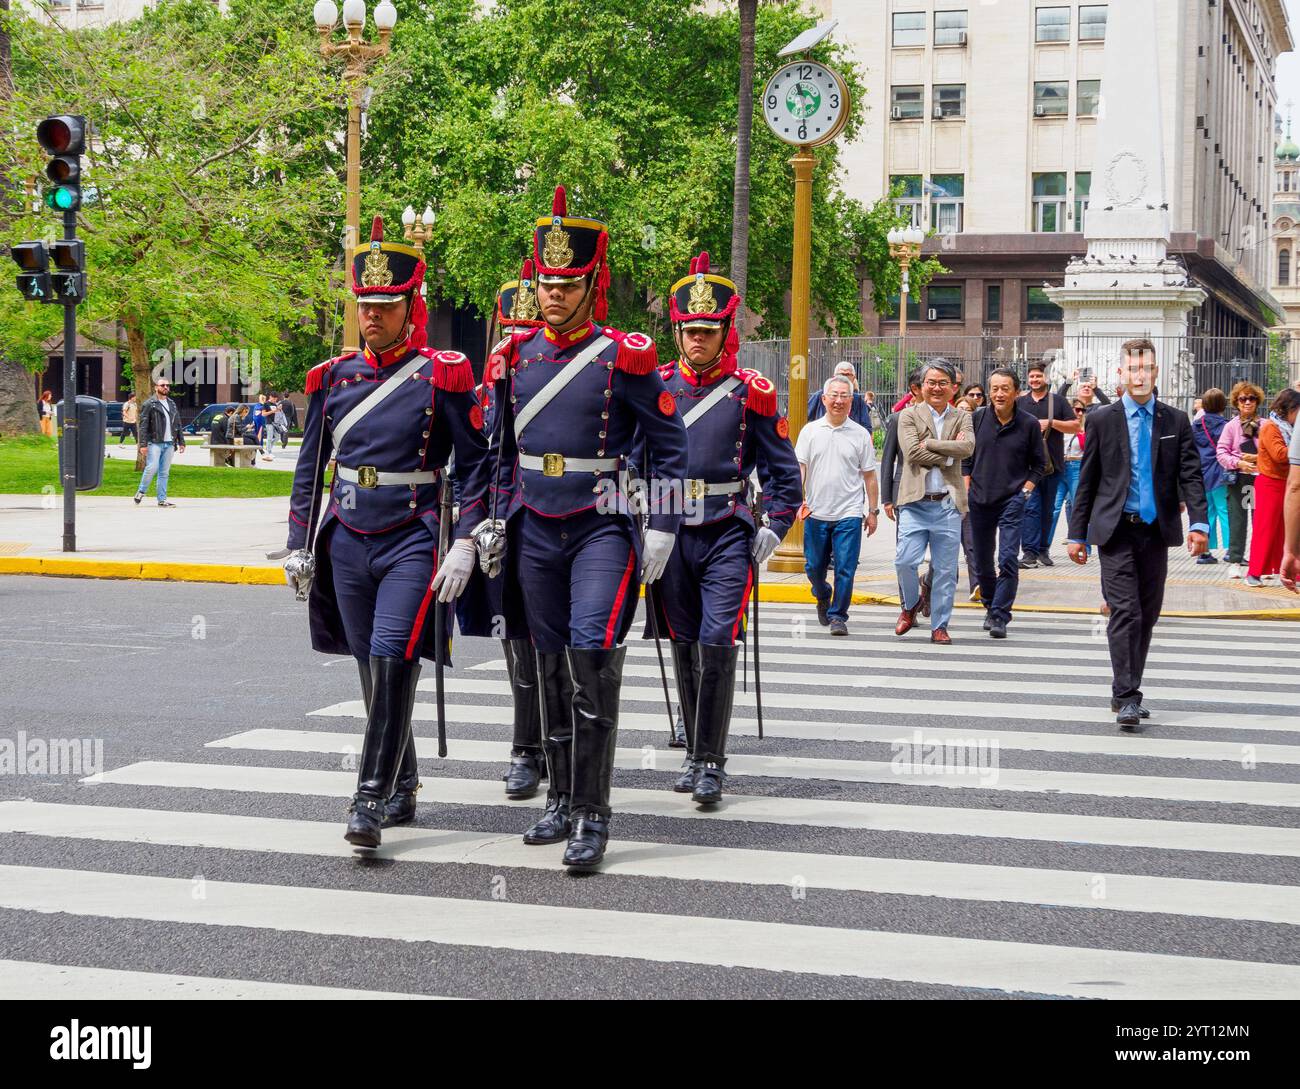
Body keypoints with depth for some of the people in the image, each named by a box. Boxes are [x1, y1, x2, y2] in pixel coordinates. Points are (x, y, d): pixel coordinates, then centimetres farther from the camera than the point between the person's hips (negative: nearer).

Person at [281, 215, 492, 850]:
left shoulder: (442, 377, -5)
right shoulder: (334, 378, 7)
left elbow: (476, 464, -4)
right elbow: (309, 469, 14)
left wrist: (465, 544, -11)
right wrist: (298, 547, 11)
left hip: (413, 542, -5)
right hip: (348, 545, 5)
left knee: (391, 661, -16)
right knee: (373, 674, 10)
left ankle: (371, 801, -12)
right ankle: (403, 789, 24)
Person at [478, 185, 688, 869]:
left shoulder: (624, 358, -6)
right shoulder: (516, 357, 7)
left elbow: (669, 444, -2)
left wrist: (662, 529, -6)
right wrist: (496, 520, 14)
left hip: (603, 529, -5)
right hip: (535, 535, 5)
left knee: (592, 657, -15)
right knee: (552, 665, 10)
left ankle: (593, 815, -10)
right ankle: (560, 799, 22)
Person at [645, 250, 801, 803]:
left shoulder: (752, 393, 1)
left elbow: (783, 471, 5)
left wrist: (773, 528, -5)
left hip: (728, 535, -3)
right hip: (670, 533, 3)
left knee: (717, 644, -12)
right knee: (684, 648, 9)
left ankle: (710, 763, -5)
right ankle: (694, 752, 21)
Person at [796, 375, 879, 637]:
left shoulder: (860, 435, 4)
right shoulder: (810, 431, 5)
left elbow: (870, 476, 8)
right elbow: (799, 468, 1)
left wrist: (873, 511, 6)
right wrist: (799, 499, -13)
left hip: (849, 514, -1)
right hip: (816, 513, 1)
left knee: (845, 569, -6)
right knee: (814, 567, 11)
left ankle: (838, 616, 5)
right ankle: (823, 598, 39)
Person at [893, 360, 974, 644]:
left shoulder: (962, 417, 11)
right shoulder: (909, 415, 5)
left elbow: (968, 447, -9)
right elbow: (912, 452, -10)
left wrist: (929, 443, -10)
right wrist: (948, 456, -8)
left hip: (948, 503, 2)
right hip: (915, 502, -2)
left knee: (945, 569, 3)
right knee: (905, 561, -10)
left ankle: (939, 626, 13)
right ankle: (910, 605, 19)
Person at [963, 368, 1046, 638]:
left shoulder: (1029, 424, -3)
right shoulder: (977, 418, 2)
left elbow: (1039, 464, 7)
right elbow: (966, 458, 10)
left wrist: (1026, 491, -4)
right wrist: (965, 491, 3)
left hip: (1012, 500, -3)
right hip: (980, 501, 3)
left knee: (1008, 559, -14)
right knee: (982, 561, 12)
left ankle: (1000, 615, -11)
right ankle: (990, 606, 31)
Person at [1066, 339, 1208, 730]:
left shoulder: (1176, 421, 6)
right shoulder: (1102, 420, 3)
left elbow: (1191, 476, 1)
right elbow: (1087, 481, 5)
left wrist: (1198, 523, -13)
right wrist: (1077, 534, 2)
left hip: (1156, 531, 3)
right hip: (1116, 531, -3)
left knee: (1147, 616, 8)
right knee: (1125, 612, -11)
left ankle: (1125, 691, 20)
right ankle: (1126, 698, -10)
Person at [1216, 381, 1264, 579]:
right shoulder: (1231, 426, 3)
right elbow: (1221, 453, 0)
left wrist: (1257, 458, -11)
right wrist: (1238, 463, -15)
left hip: (1261, 477, 0)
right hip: (1238, 478, 0)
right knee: (1237, 520, 2)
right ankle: (1235, 561, 5)